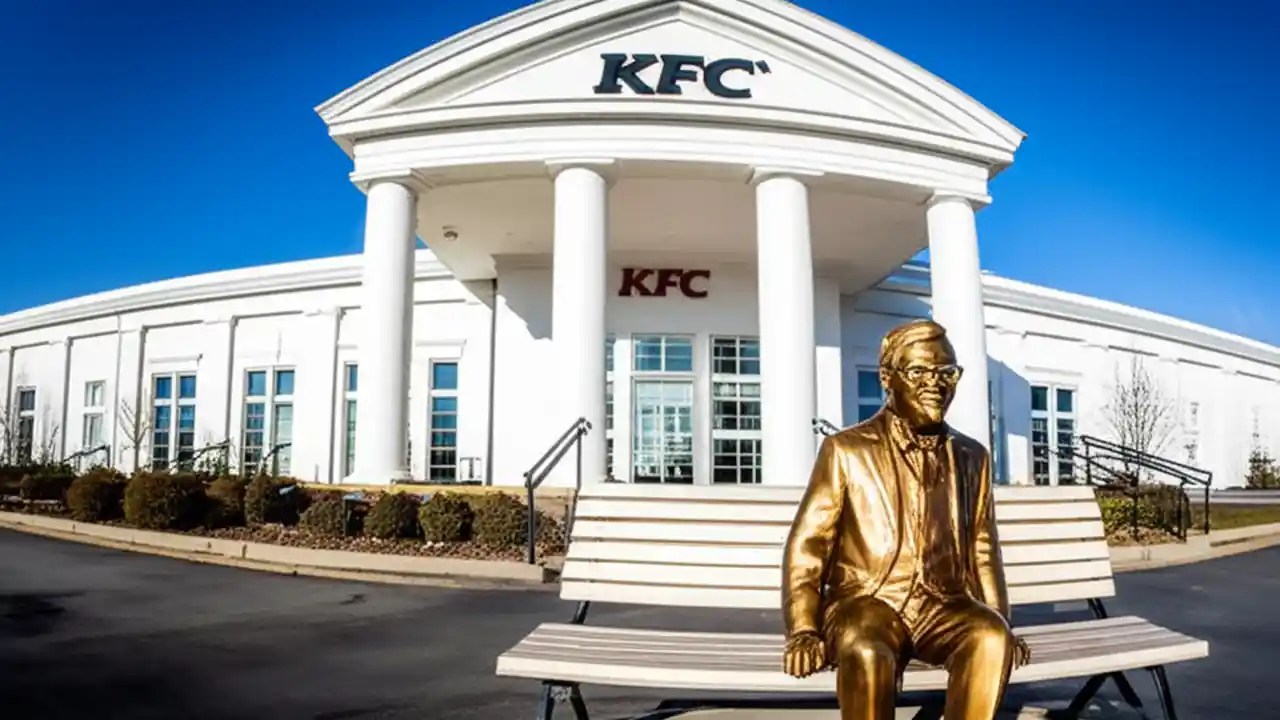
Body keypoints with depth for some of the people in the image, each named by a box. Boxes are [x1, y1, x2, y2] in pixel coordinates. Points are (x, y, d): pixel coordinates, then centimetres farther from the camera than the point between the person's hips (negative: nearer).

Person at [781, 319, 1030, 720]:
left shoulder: (972, 458, 13)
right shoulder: (846, 450, 0)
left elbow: (982, 550, 18)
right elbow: (807, 544, -3)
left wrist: (1003, 625, 8)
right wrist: (803, 630, -12)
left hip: (941, 604, 4)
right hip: (866, 600, -3)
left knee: (990, 638, -28)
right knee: (868, 653, -35)